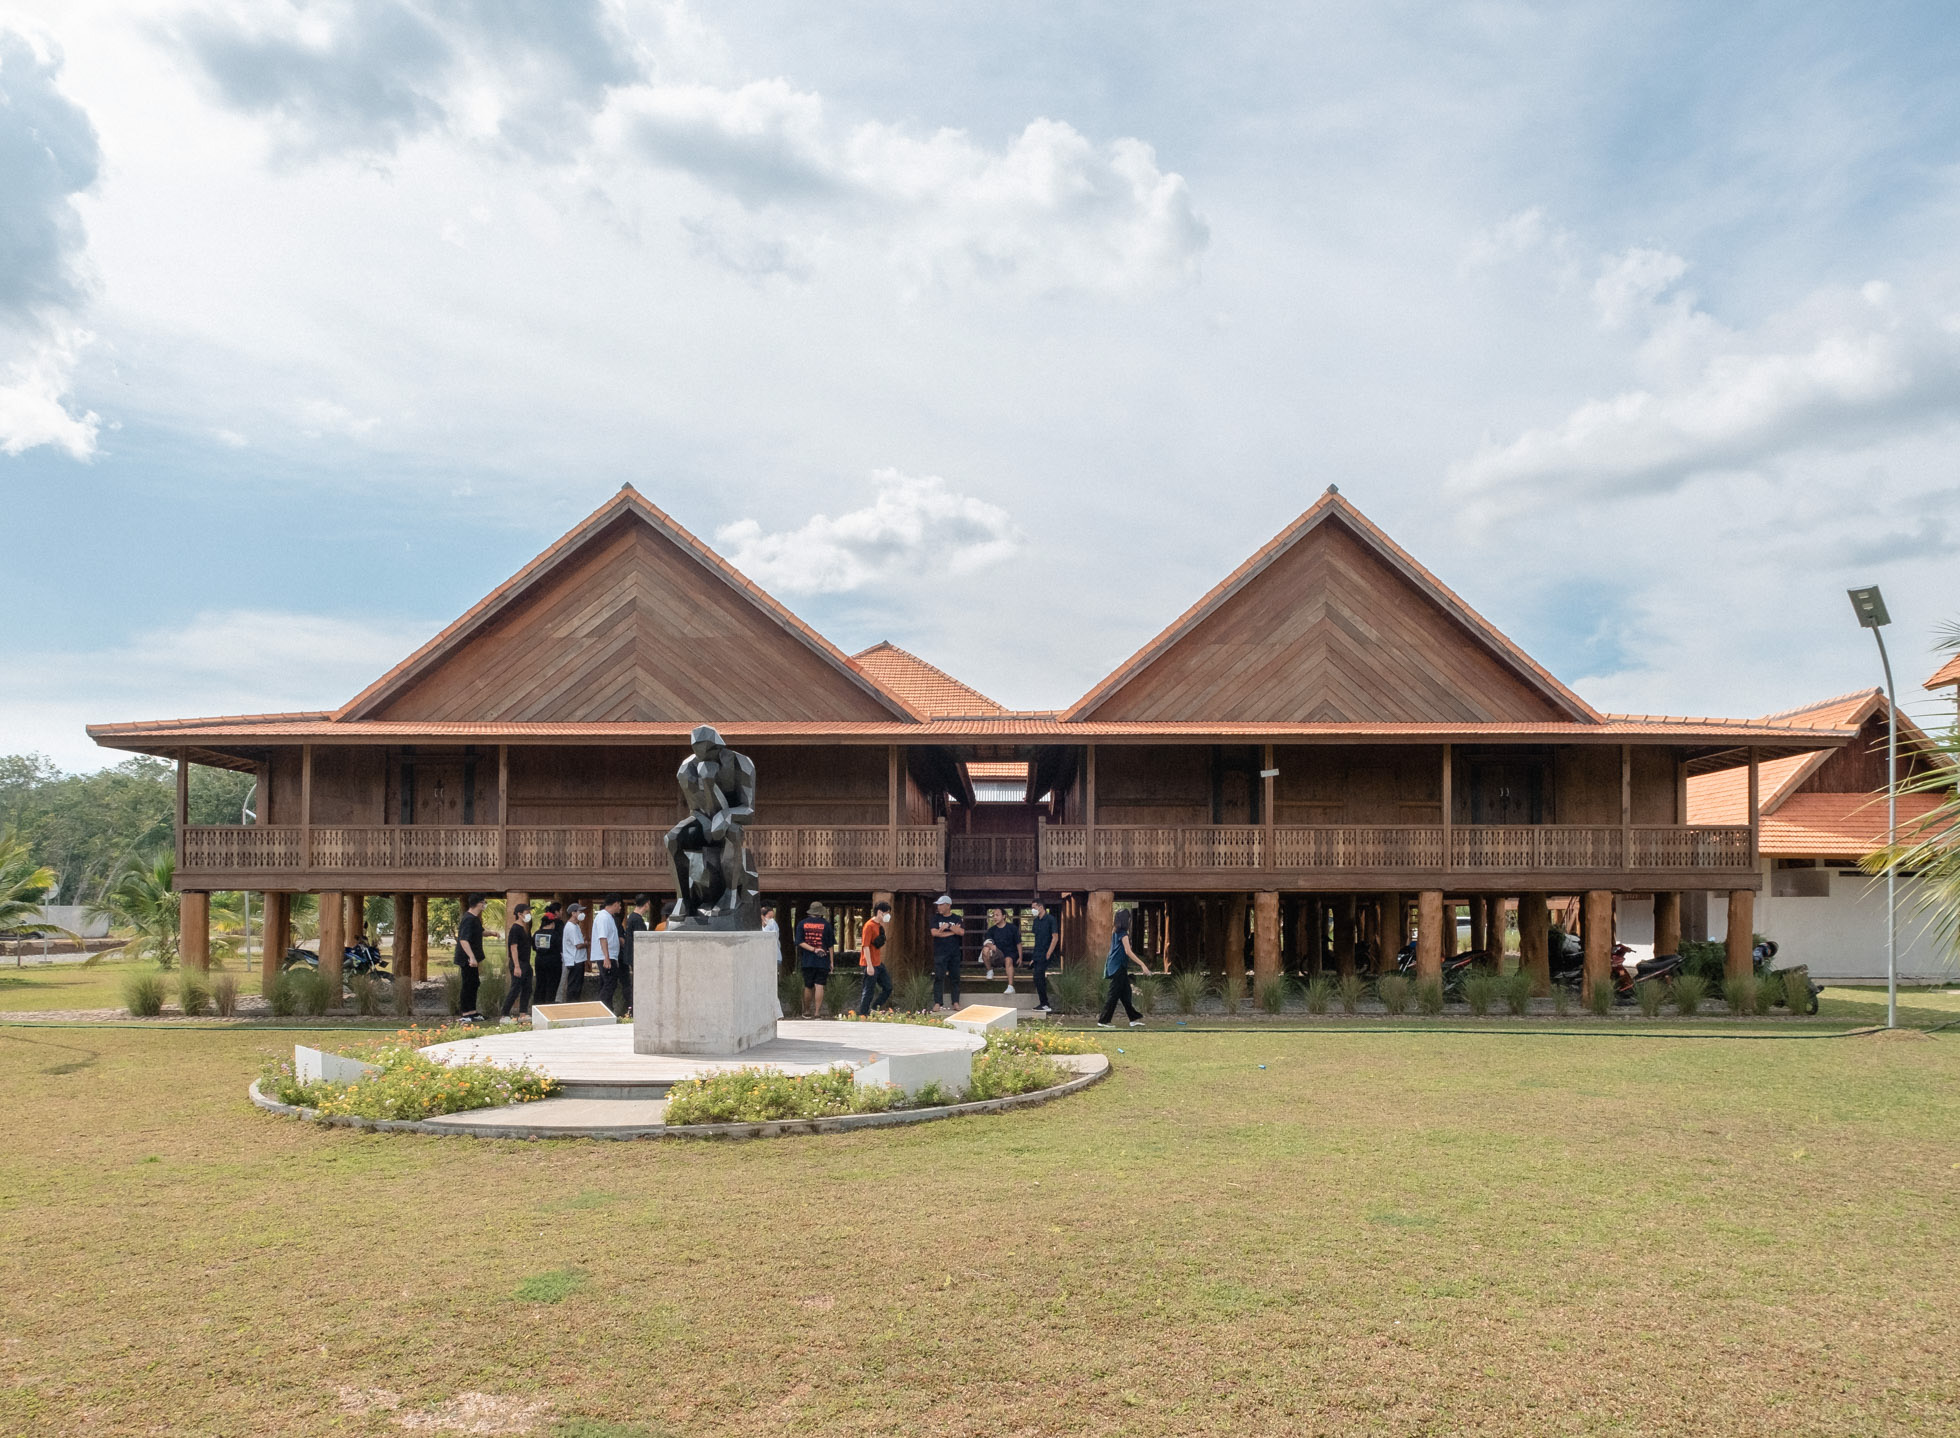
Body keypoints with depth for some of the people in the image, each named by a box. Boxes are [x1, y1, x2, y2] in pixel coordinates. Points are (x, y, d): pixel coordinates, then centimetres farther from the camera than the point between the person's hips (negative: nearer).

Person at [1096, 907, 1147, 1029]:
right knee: (1114, 995, -4)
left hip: (1116, 967, 9)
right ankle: (1103, 1021, -1)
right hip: (1118, 967, -9)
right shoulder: (1123, 933, -15)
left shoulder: (1116, 932, 12)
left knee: (1125, 994, 10)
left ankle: (1134, 1019, 13)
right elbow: (1128, 951, -21)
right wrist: (1142, 964, -22)